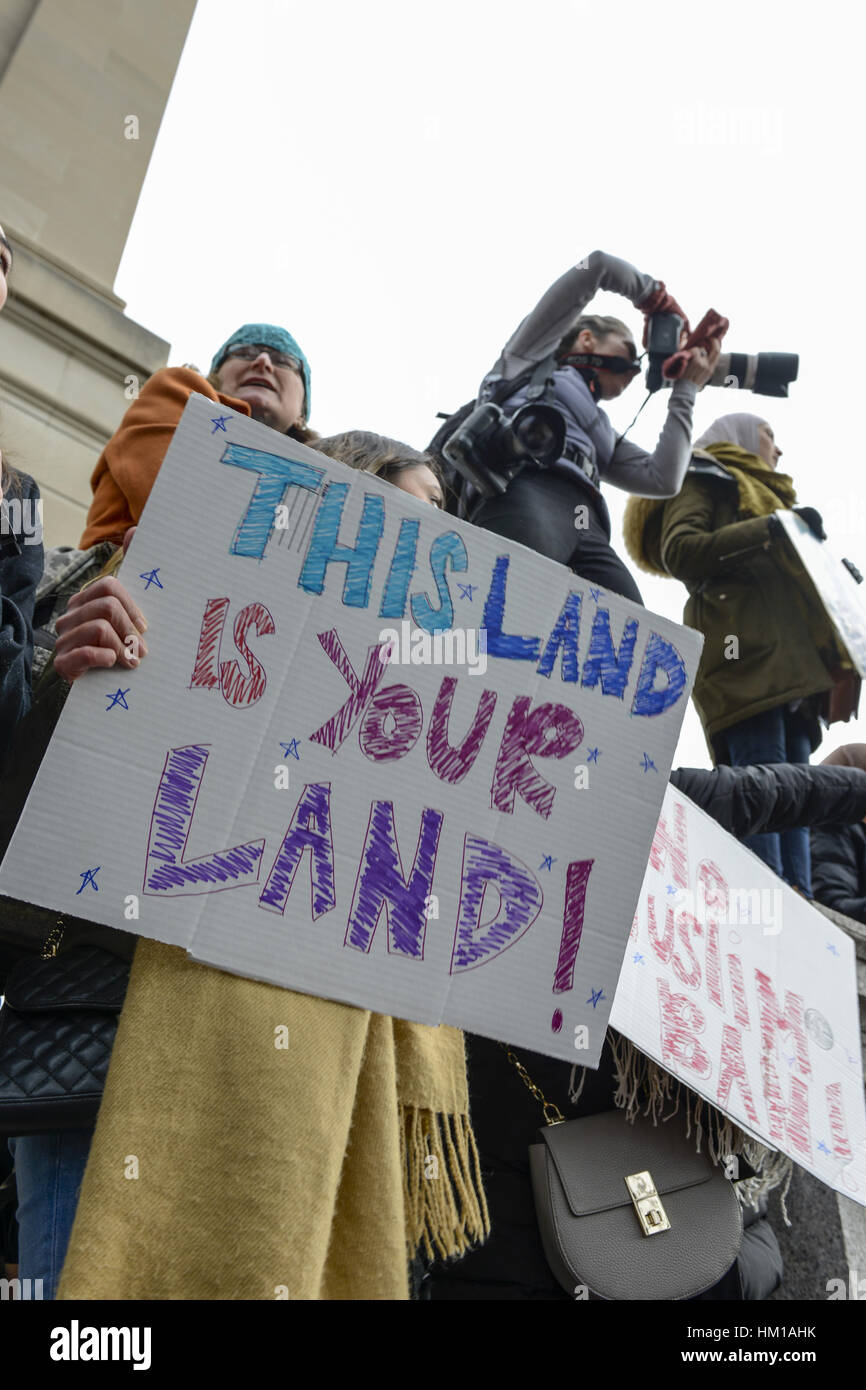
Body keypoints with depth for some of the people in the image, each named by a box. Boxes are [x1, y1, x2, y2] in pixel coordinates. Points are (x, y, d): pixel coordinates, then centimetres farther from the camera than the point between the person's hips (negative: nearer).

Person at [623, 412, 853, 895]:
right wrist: (769, 528, -8)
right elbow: (679, 551, -6)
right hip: (747, 657, -8)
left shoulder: (764, 497, 41)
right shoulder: (705, 482, 15)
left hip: (793, 667, 9)